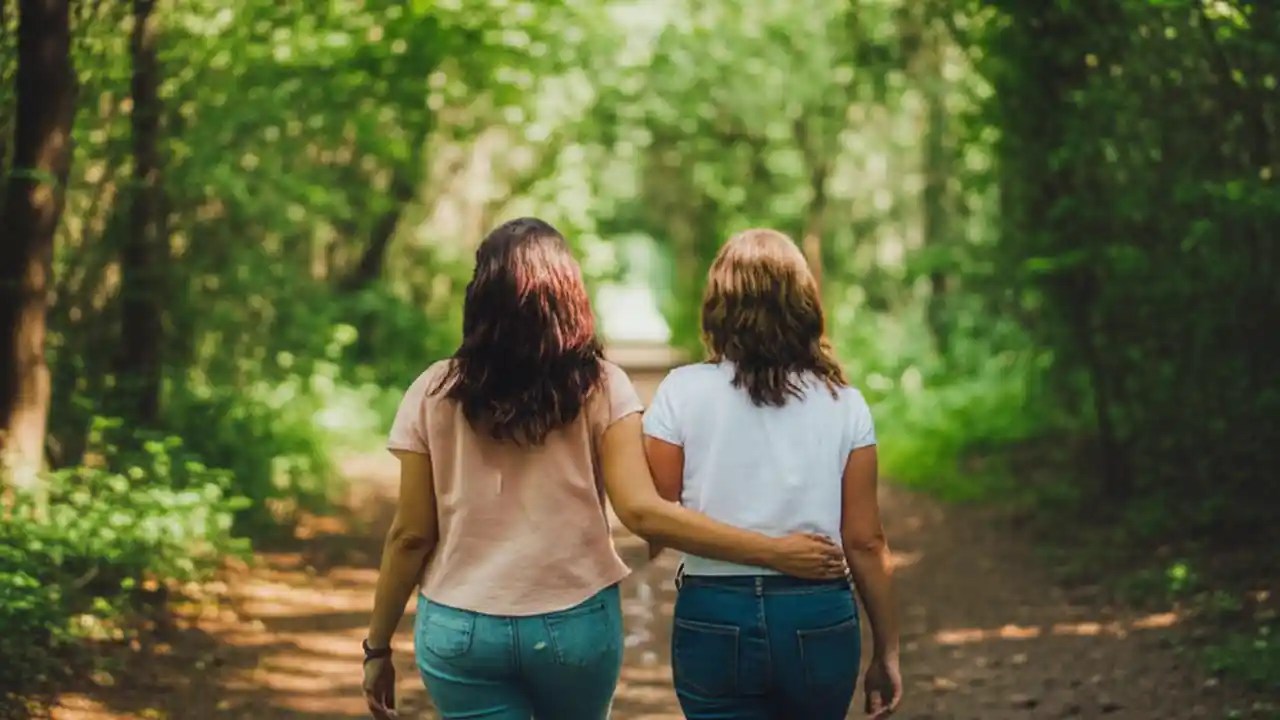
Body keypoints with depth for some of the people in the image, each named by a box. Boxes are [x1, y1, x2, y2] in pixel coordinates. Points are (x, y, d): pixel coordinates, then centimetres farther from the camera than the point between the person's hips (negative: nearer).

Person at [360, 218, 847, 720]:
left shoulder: (436, 393, -4)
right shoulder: (599, 386, -6)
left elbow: (411, 535, -3)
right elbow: (641, 511, -15)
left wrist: (377, 647, 7)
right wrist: (773, 551, -11)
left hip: (460, 628, -1)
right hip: (576, 623, 1)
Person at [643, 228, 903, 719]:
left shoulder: (683, 391, -4)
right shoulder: (843, 404, -1)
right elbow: (865, 542, -1)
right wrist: (886, 651, 8)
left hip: (714, 618, -1)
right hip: (818, 620, 1)